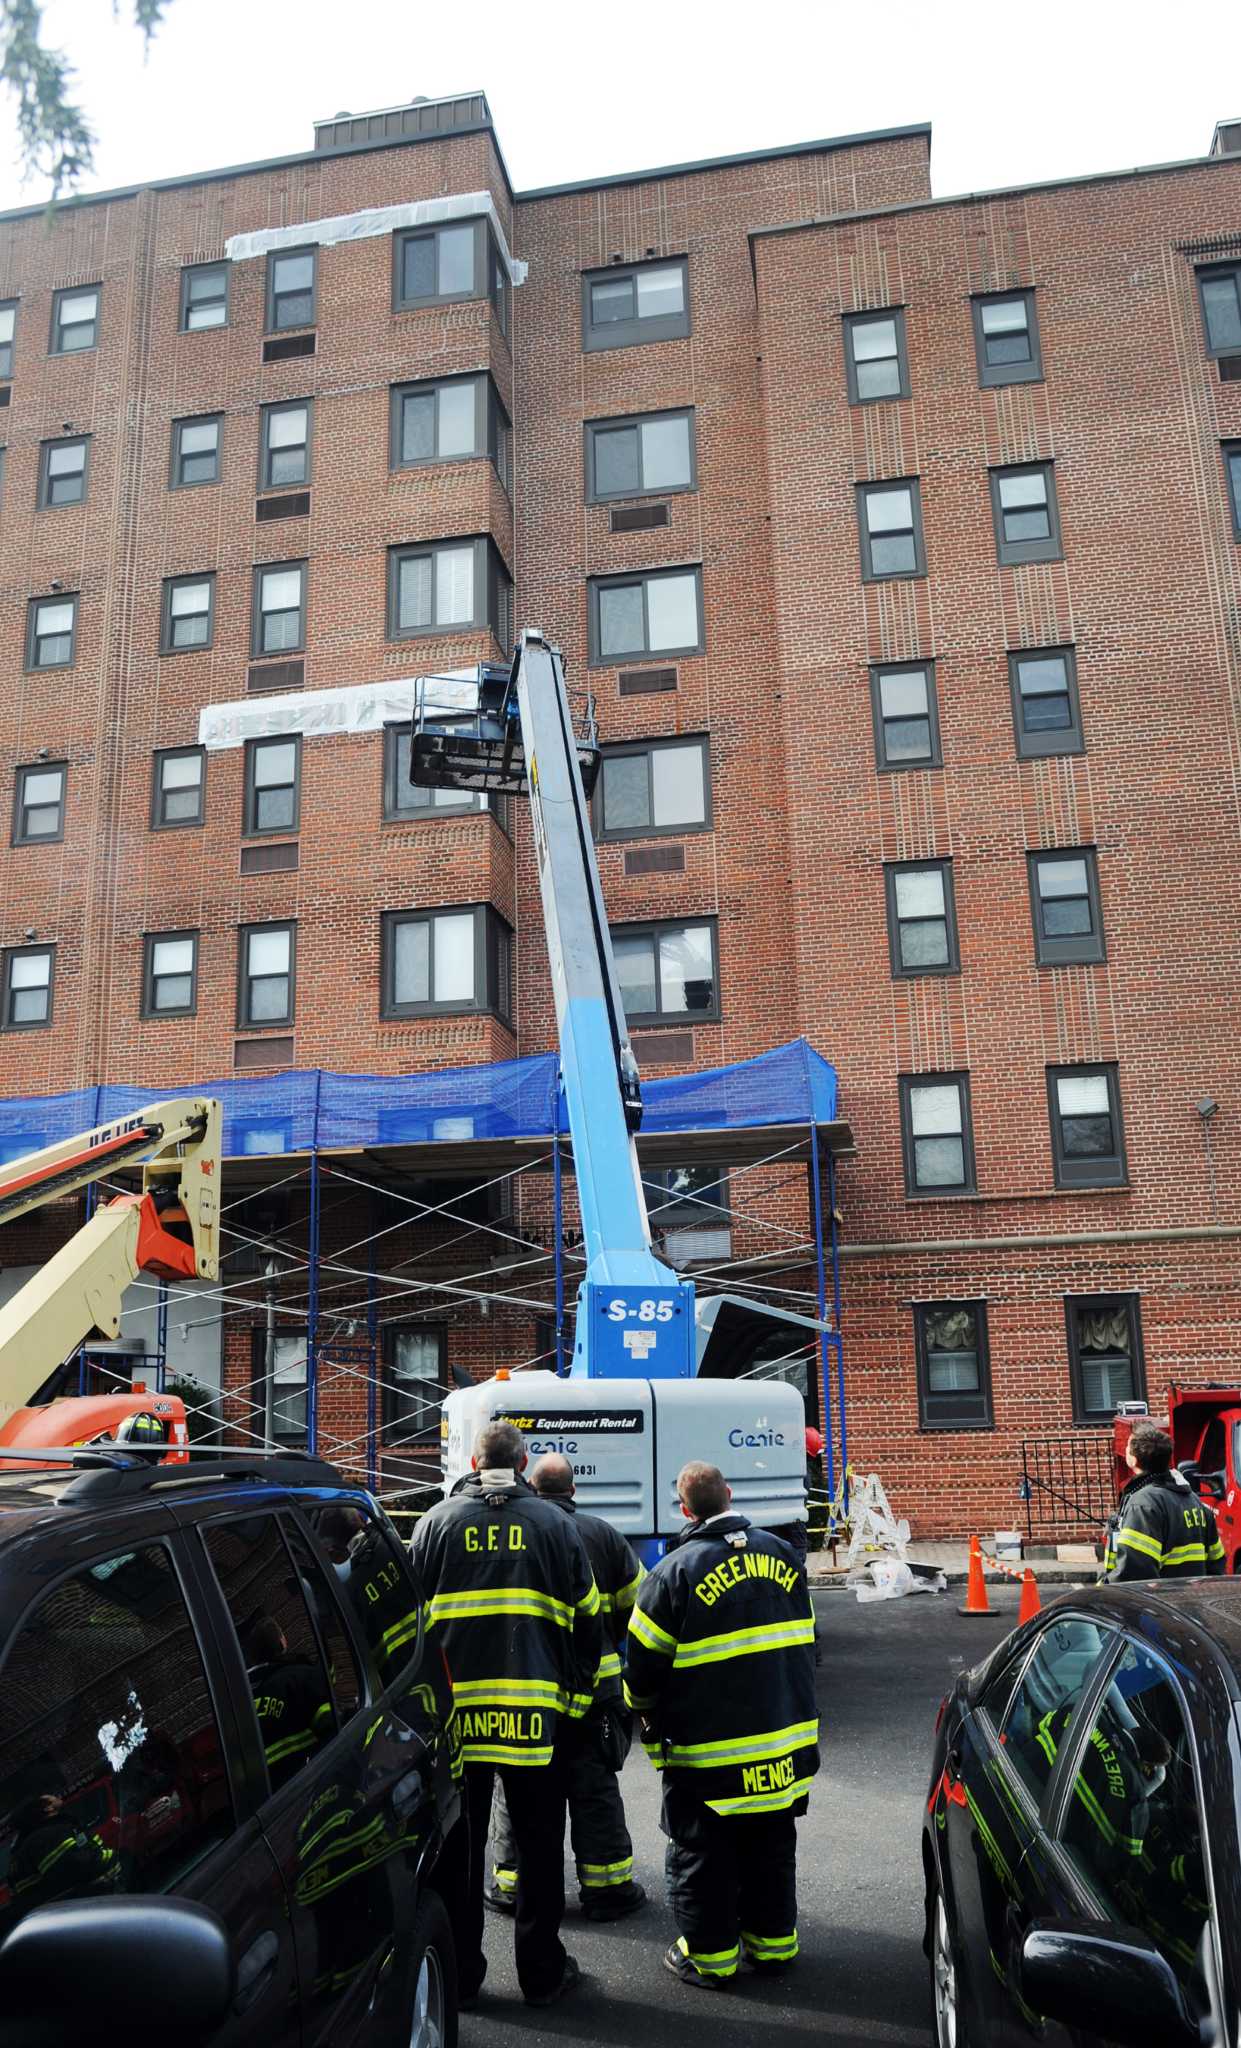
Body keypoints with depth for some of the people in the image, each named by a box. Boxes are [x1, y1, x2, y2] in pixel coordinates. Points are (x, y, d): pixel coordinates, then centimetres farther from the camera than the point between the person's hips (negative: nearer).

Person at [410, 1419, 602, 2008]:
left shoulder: (437, 1521, 3)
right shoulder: (553, 1523, 2)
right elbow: (586, 1620, 5)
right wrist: (578, 1698, 15)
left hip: (454, 1710, 1)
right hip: (535, 1712, 0)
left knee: (458, 1845, 12)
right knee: (538, 1844, 11)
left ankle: (458, 1973, 20)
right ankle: (542, 1973, 19)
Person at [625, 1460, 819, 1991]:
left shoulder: (674, 1572, -17)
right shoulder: (780, 1553, 0)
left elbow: (645, 1662, -10)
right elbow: (804, 1638, 12)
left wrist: (645, 1708, 11)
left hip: (707, 1749, -5)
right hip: (784, 1736, 6)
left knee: (701, 1852, 10)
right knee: (771, 1846, 20)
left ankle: (708, 1956, 19)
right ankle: (772, 1942, 31)